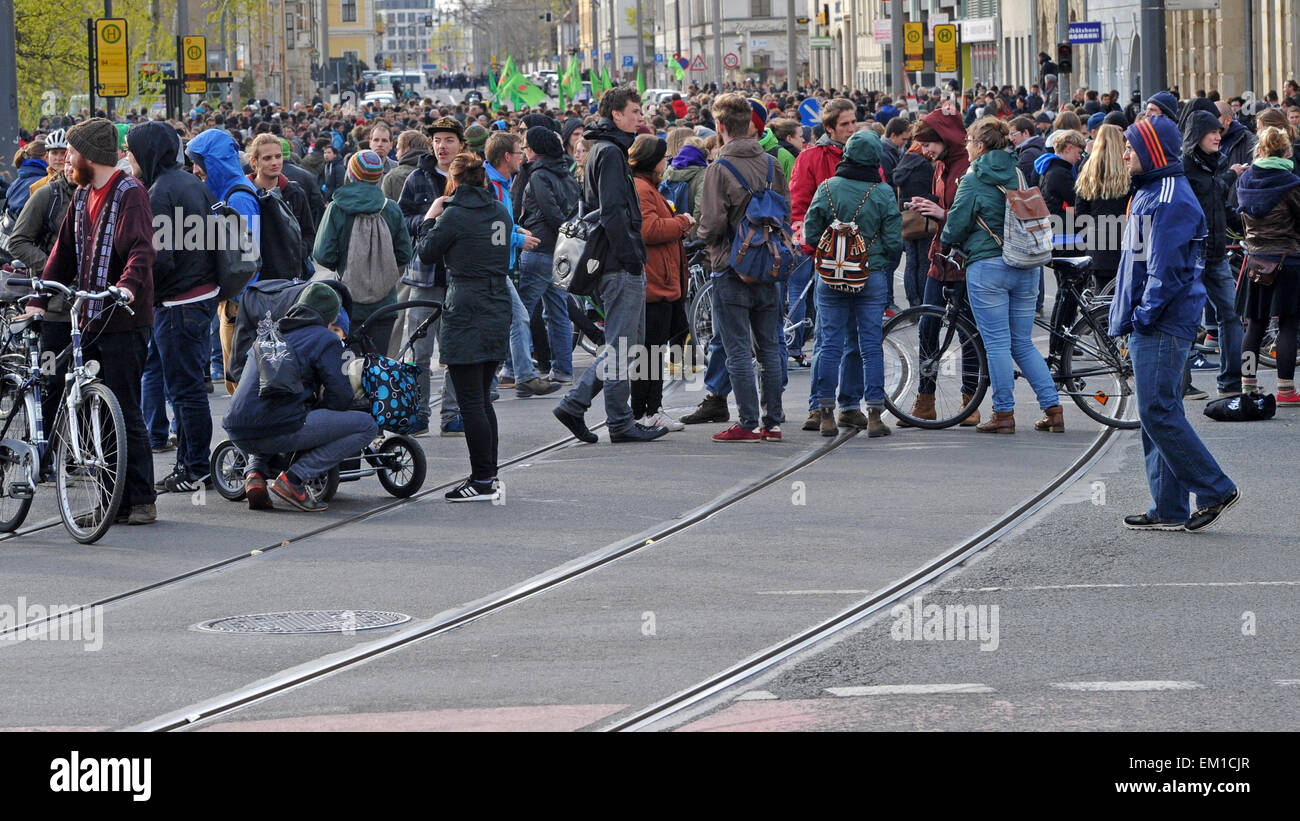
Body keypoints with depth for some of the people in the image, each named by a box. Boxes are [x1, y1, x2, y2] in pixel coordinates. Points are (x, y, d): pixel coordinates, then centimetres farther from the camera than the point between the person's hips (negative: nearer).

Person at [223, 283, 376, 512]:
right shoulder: (326, 339, 3)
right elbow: (340, 399, -2)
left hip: (238, 433, 7)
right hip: (281, 430, -7)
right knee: (367, 425, 3)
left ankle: (255, 473, 10)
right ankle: (294, 479, -8)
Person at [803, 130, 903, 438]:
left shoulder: (827, 189, -5)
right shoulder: (883, 193, -6)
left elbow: (811, 231, -2)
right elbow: (894, 240, -5)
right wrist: (887, 269, 13)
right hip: (872, 276, 0)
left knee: (830, 345, 6)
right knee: (872, 346, 4)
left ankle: (826, 415, 6)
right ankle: (874, 415, 3)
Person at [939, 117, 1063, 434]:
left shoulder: (974, 180, -9)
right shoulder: (1017, 175, 8)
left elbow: (957, 225, -6)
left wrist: (945, 240, 16)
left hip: (987, 267, -6)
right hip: (1025, 266, 6)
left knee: (997, 344, 0)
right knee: (1023, 344, 12)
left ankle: (1004, 414, 2)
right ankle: (1053, 410, 6)